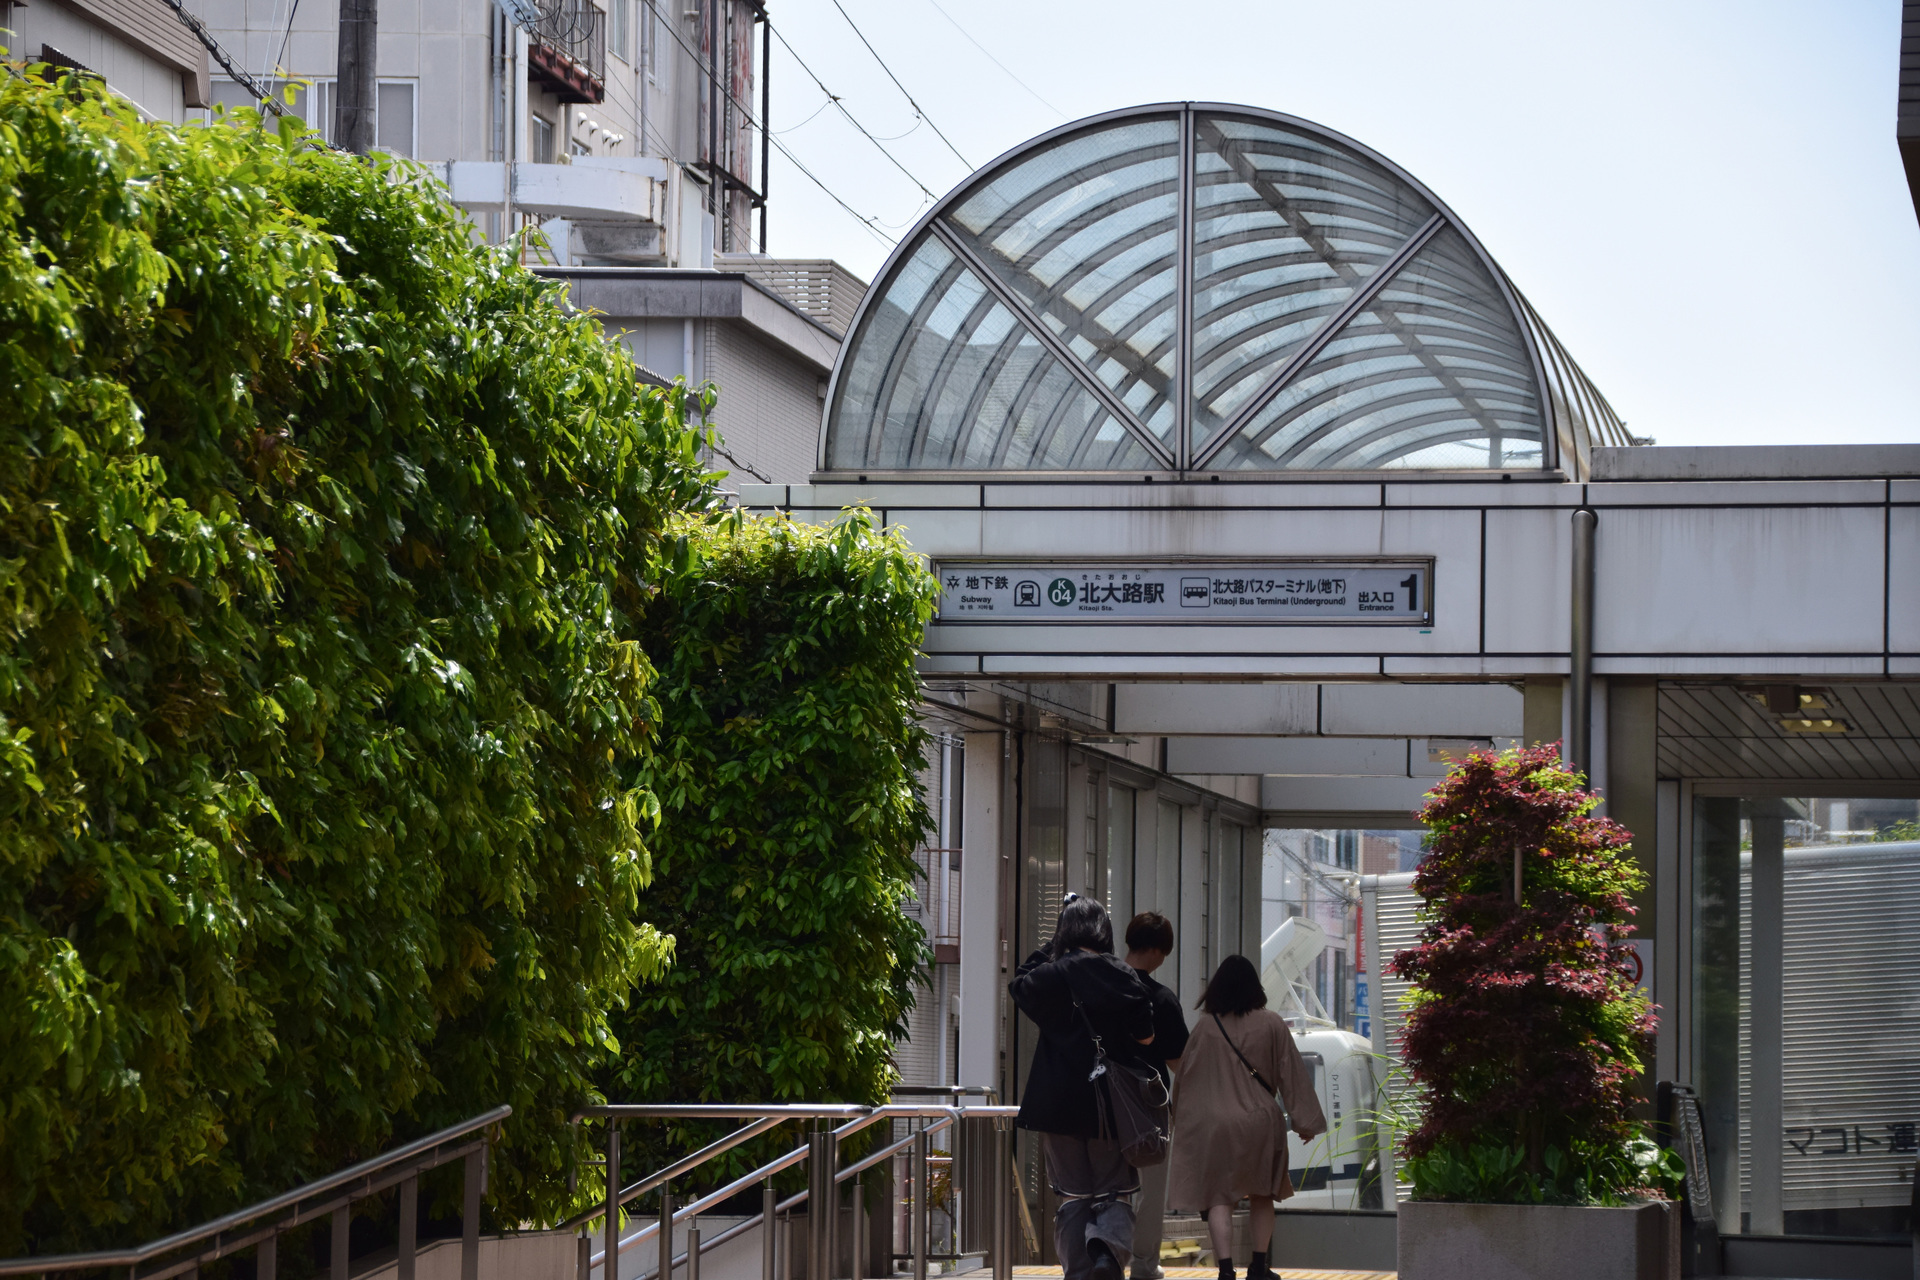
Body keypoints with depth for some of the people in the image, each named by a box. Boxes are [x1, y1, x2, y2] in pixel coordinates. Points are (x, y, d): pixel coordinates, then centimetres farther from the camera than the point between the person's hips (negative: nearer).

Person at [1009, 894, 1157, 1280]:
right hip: (1111, 1104, -1)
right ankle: (1108, 1247, -23)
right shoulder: (1122, 976, -5)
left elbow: (1018, 984, 20)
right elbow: (1145, 1037, -1)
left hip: (1058, 1105, 1)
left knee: (1072, 1196, 9)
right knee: (1115, 1194, 5)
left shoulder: (1049, 977, -3)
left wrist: (1051, 946, 24)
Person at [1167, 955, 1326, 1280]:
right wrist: (1305, 1121, 6)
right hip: (1259, 1122, 1)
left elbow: (1184, 1075, 6)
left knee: (1219, 1197, -1)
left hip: (1212, 1125, -1)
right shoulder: (1271, 1024, -3)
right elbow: (1291, 1073, 0)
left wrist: (1181, 1121, 20)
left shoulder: (1205, 1028, -1)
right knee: (1261, 1195, 18)